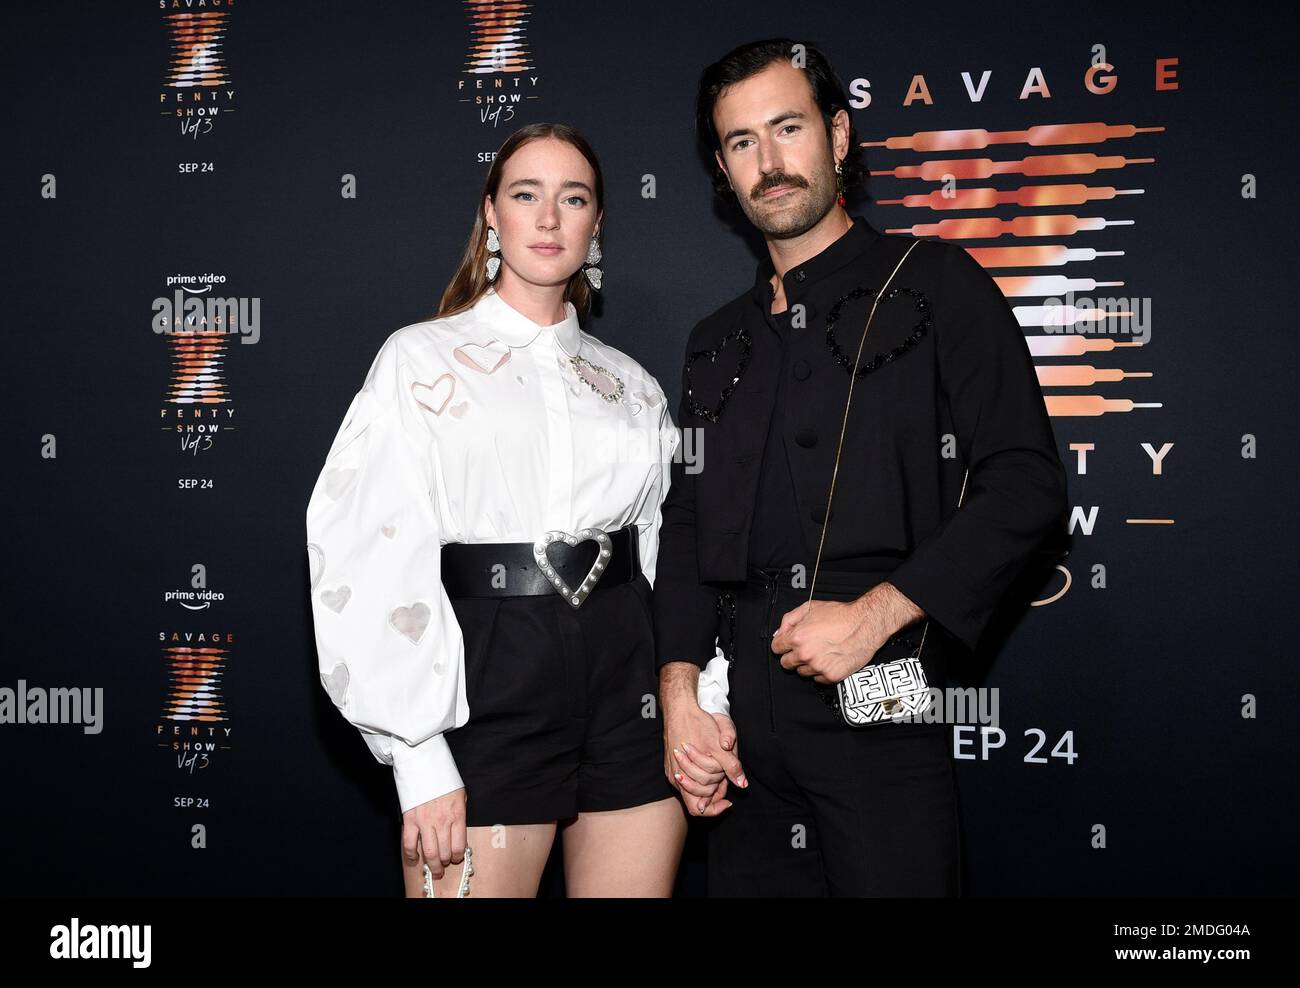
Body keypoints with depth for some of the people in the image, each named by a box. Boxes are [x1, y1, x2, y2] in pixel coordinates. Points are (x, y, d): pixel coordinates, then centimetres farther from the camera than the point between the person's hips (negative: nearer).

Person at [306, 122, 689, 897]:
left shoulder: (633, 386, 13)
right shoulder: (422, 359, 1)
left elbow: (664, 552, 13)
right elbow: (375, 560, -5)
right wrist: (419, 760, -12)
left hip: (631, 685, 4)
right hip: (490, 685, -3)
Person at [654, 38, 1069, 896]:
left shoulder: (935, 286, 3)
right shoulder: (719, 342, 19)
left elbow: (1026, 486, -7)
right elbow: (685, 524, 16)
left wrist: (874, 615, -16)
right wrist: (680, 693, 2)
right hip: (743, 712, 5)